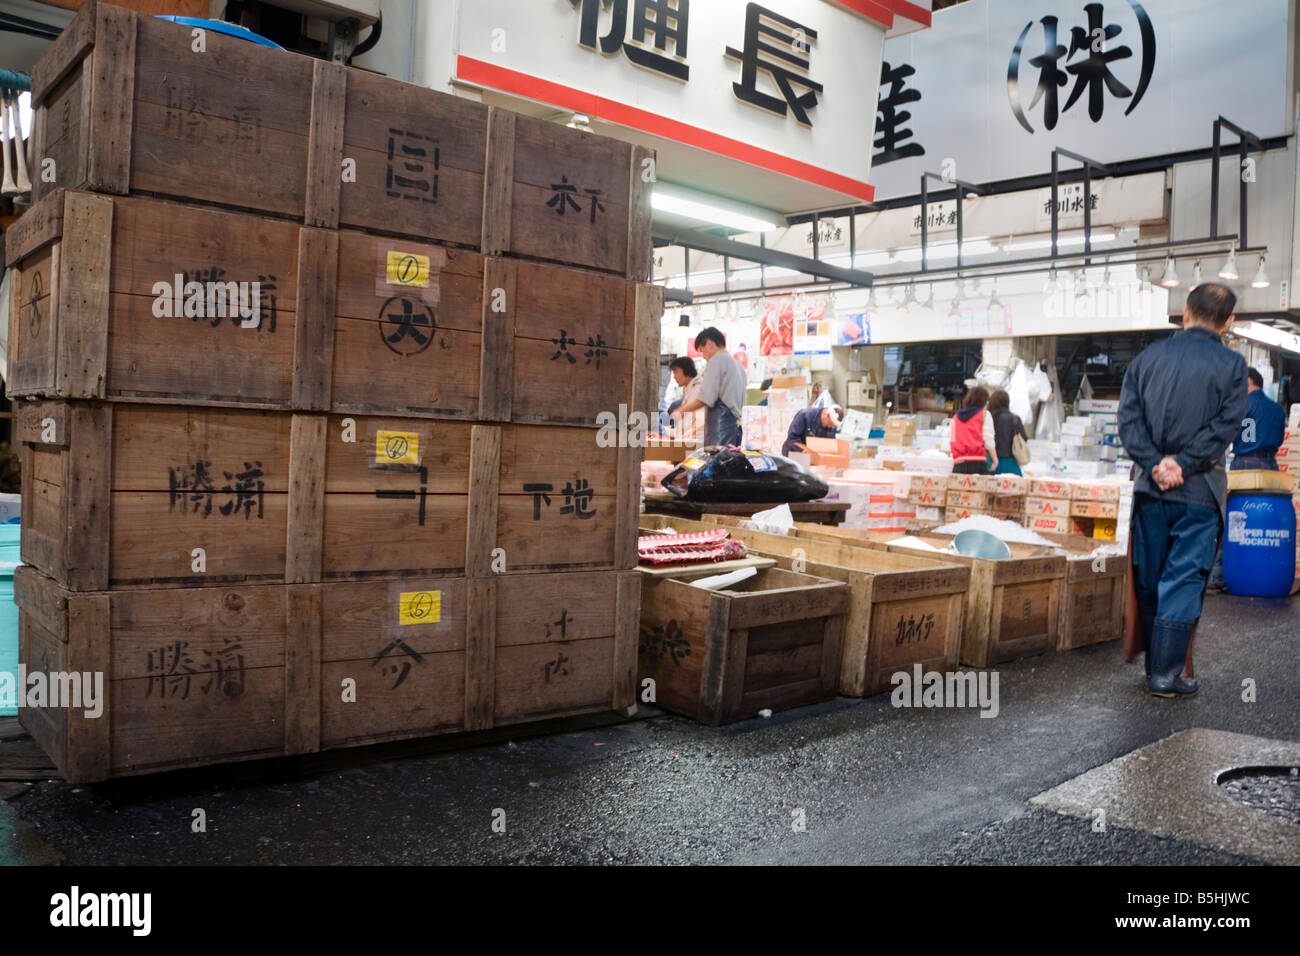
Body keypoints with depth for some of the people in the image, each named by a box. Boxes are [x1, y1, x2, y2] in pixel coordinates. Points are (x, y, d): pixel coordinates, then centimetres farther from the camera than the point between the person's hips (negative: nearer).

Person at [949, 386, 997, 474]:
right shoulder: (984, 414, 4)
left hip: (958, 464, 4)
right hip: (978, 463, -4)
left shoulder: (955, 417, 17)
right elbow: (988, 441, -1)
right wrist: (995, 459, 7)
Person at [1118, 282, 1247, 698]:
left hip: (1151, 487, 3)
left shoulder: (1147, 358, 3)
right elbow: (1225, 425, -12)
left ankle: (1155, 666, 25)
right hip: (1199, 491, -3)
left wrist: (1154, 465, -9)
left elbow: (1129, 418, -4)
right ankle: (1166, 675, 3)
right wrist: (1184, 464, -11)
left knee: (1149, 581, 13)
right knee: (1183, 582, 2)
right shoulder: (1232, 365, -4)